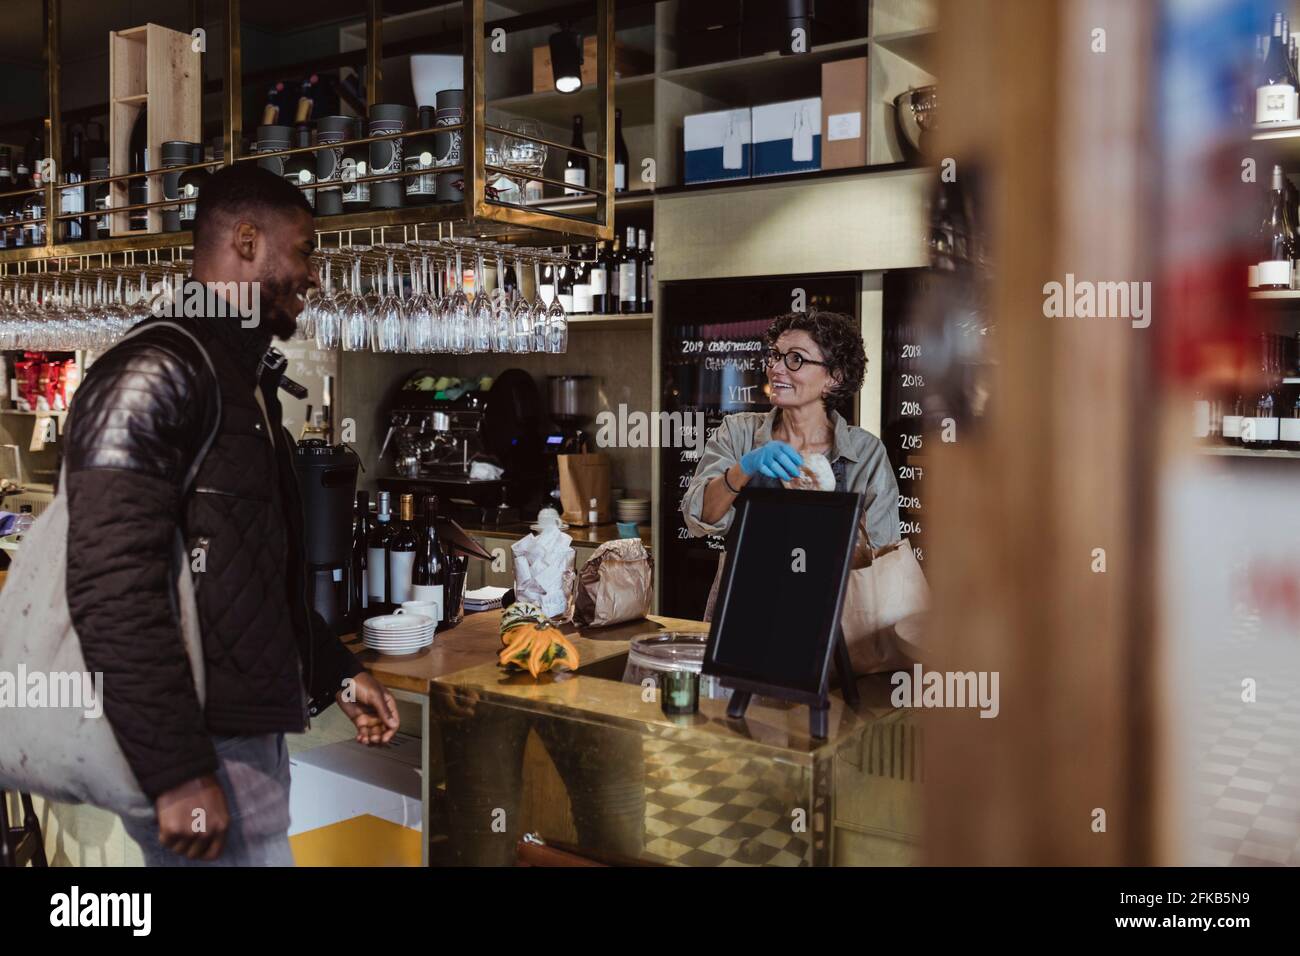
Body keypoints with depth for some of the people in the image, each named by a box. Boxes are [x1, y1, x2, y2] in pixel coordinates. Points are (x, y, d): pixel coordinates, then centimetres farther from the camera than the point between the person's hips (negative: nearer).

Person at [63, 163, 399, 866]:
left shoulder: (247, 384, 18)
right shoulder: (154, 372, -13)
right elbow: (111, 589, -22)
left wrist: (338, 676, 21)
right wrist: (178, 773, -24)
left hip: (256, 732, 9)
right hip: (204, 753, -9)